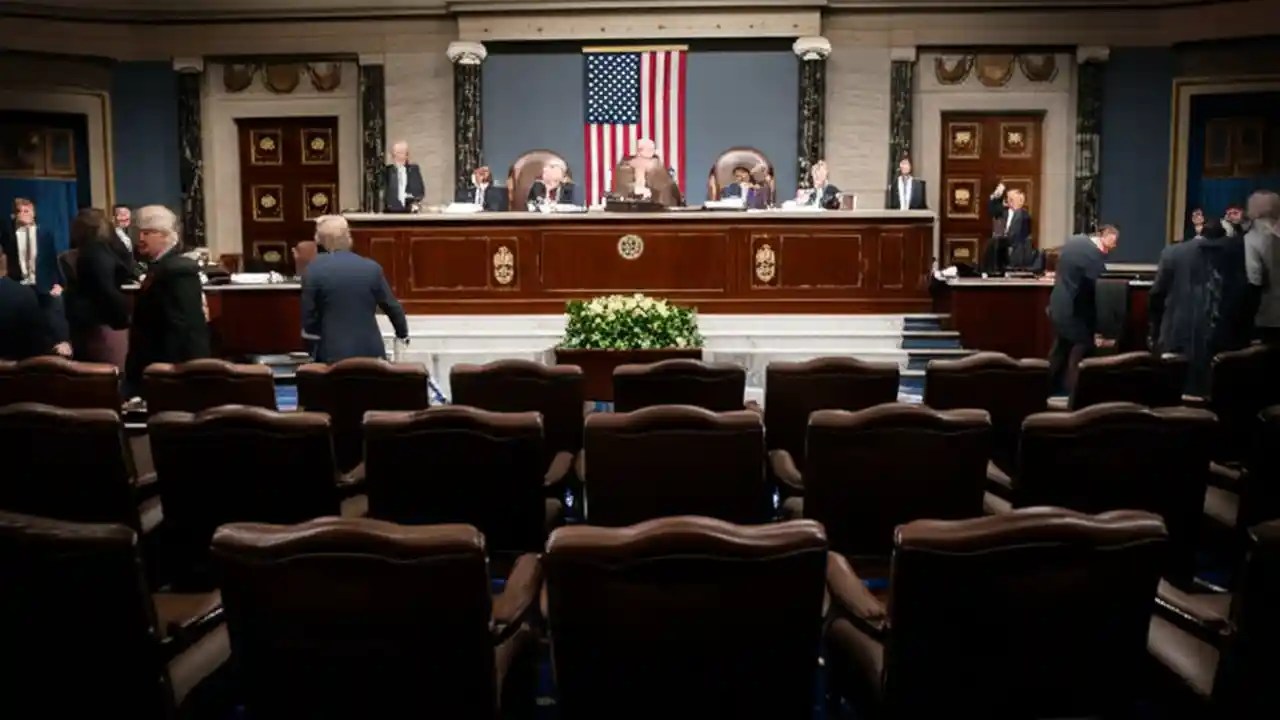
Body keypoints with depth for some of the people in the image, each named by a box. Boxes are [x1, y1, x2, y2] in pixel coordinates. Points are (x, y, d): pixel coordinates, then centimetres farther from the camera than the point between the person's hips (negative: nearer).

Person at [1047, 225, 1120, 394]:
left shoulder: (1073, 240, 4)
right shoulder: (1095, 257, -22)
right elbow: (1095, 294, -20)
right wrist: (1097, 330, -15)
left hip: (1058, 307, 9)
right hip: (1076, 314, -9)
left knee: (1058, 355, 19)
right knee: (1077, 361, -1)